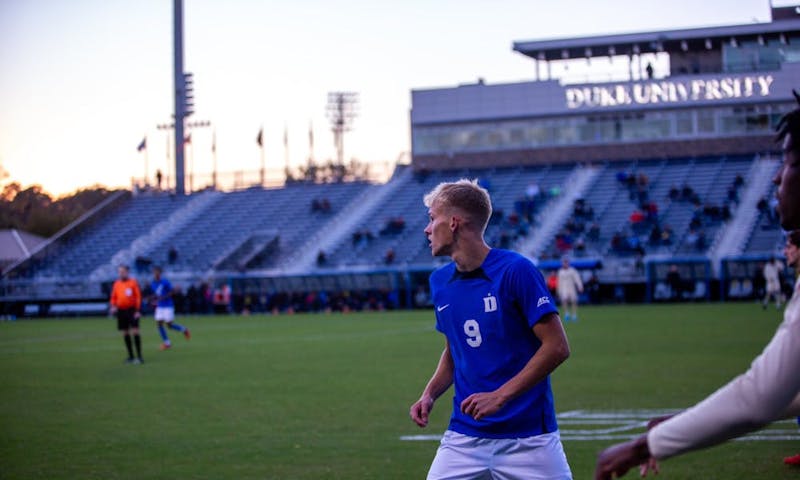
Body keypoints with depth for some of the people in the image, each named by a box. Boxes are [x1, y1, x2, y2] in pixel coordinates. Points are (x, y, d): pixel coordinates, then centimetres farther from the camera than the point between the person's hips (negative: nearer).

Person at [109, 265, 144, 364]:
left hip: (132, 310, -5)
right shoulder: (116, 283, 9)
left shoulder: (133, 282, -3)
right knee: (125, 333, 7)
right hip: (121, 310, 5)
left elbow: (138, 296, -5)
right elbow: (114, 297, 16)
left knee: (135, 332, -13)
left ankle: (139, 356, -11)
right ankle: (130, 356, 17)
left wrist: (138, 310, -12)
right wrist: (113, 306, -4)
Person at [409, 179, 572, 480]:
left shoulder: (515, 271, -12)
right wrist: (430, 394, 3)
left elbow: (557, 347, -13)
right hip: (465, 437, 5)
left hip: (529, 435, -5)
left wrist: (500, 396, -18)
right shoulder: (440, 281, 8)